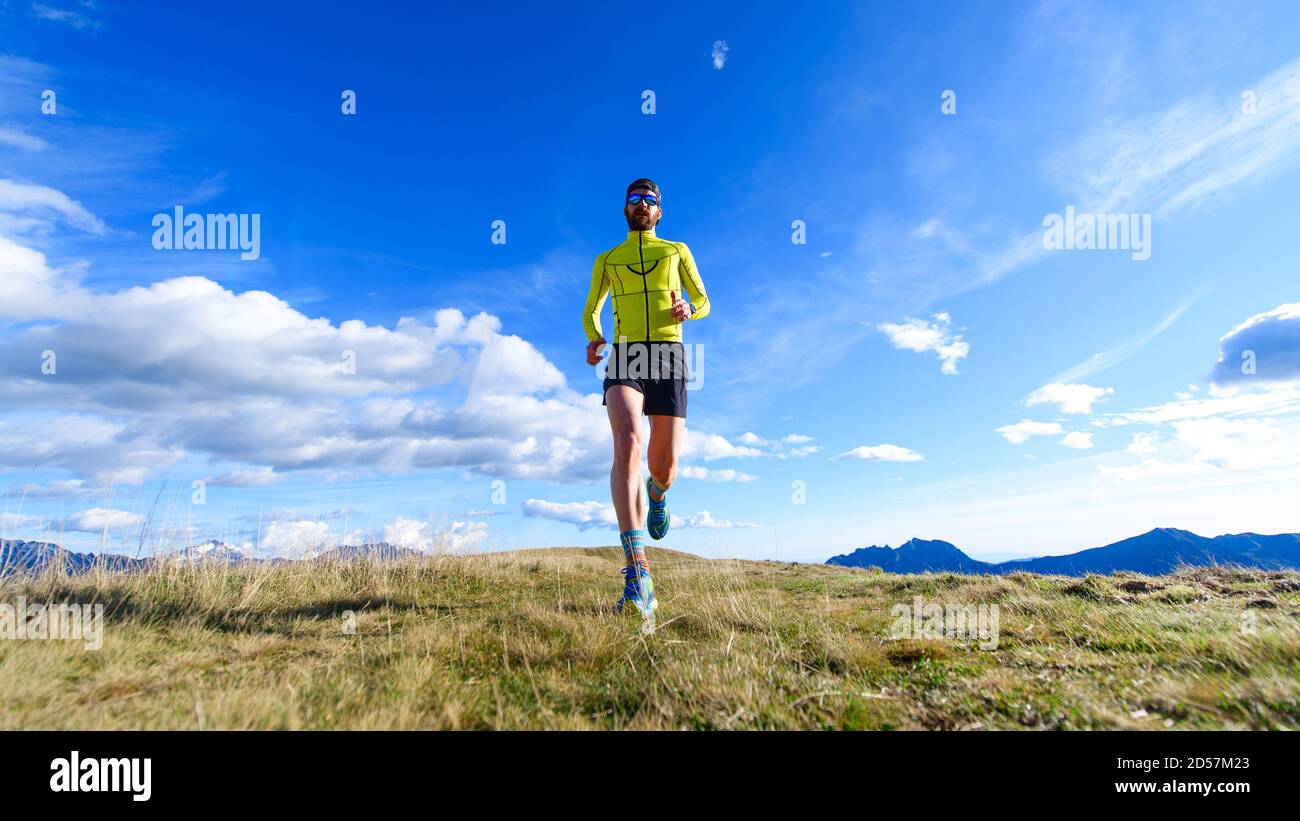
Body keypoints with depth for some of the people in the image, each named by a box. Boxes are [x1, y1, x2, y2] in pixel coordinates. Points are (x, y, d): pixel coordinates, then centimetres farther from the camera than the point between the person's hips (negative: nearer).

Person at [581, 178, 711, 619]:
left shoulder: (677, 250, 22)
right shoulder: (606, 260, 23)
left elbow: (704, 303, 19)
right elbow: (590, 311, 27)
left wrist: (687, 310, -7)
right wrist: (593, 339, 2)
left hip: (668, 358, 1)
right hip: (624, 360, -1)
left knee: (664, 464, -5)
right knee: (627, 445, -27)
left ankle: (657, 494, 41)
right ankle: (637, 578, -33)